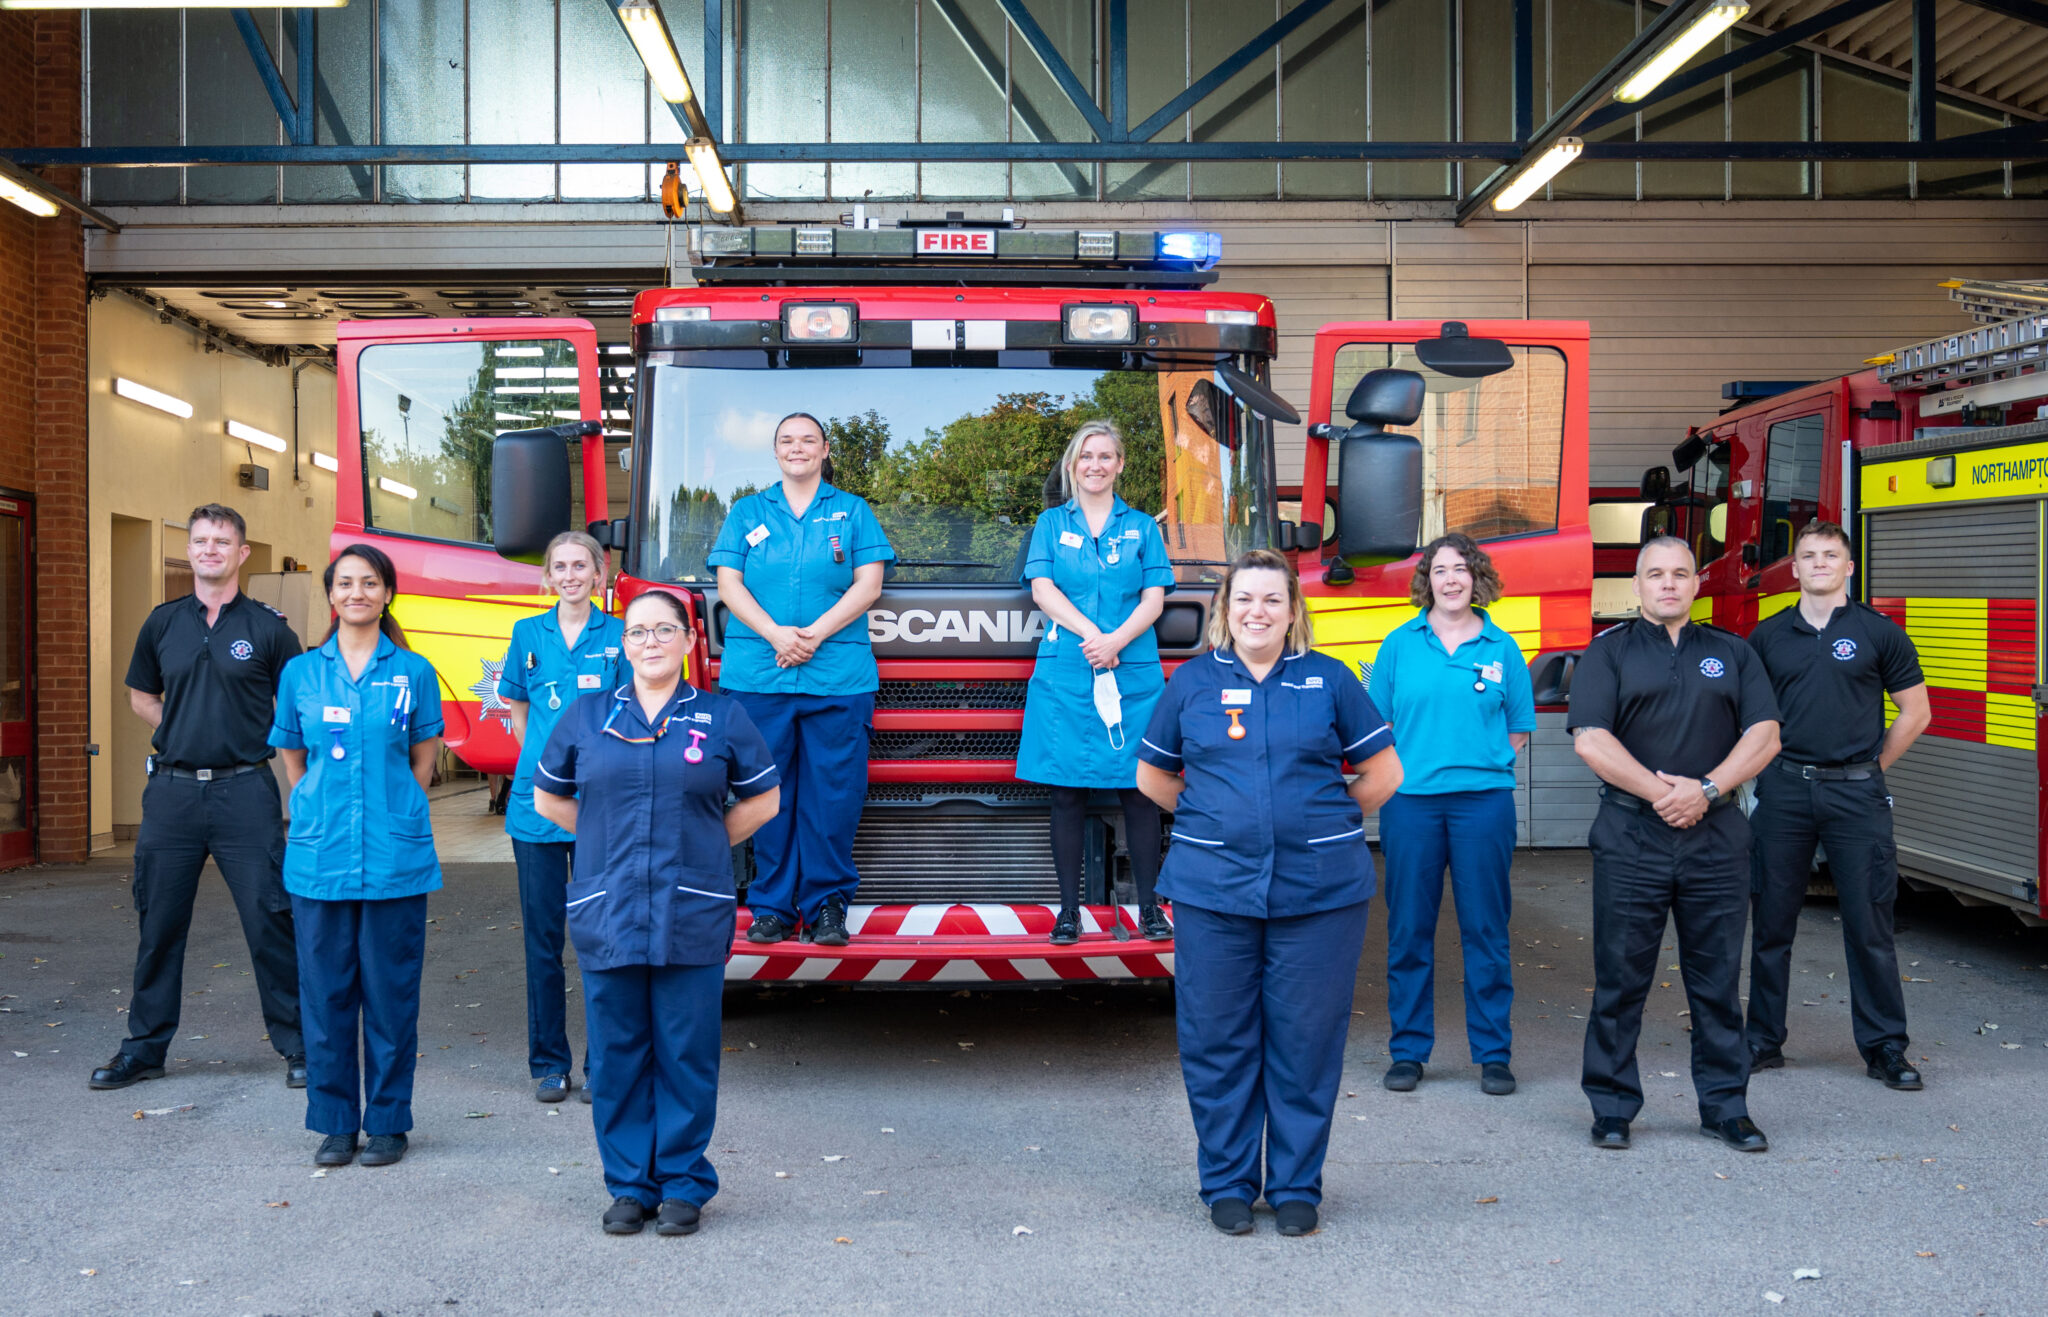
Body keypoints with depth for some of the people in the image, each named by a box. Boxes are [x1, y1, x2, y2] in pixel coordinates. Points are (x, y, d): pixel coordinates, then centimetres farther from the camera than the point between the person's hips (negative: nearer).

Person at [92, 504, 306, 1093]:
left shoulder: (268, 627, 1)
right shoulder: (163, 623, 10)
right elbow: (141, 696, 21)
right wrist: (186, 733, 8)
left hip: (245, 794, -3)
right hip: (171, 791, 3)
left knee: (270, 921, -2)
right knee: (158, 923, 9)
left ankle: (297, 1045, 9)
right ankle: (144, 1048, 22)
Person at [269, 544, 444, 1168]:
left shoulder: (413, 672, 3)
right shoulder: (301, 672, 7)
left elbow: (423, 760, 10)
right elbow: (293, 759, 15)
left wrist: (391, 816, 5)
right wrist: (322, 815, 8)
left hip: (395, 858, -1)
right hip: (319, 857, 2)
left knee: (390, 991, 3)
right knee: (326, 991, 6)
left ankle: (388, 1121, 15)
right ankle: (335, 1122, 18)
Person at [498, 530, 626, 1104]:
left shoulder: (618, 636, 3)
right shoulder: (528, 634, 8)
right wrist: (541, 760, 10)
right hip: (537, 804, 2)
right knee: (542, 938, 6)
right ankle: (548, 1062, 17)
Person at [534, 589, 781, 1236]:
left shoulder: (722, 718, 5)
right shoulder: (586, 718, 9)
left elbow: (762, 798, 13)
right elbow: (548, 798, 19)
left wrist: (701, 844, 7)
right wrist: (613, 842, 10)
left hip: (693, 916, -1)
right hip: (606, 915, 2)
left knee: (687, 1055, 3)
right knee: (617, 1056, 6)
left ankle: (683, 1184, 15)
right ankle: (629, 1185, 18)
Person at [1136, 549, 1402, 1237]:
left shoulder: (1328, 679, 5)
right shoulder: (1192, 681, 7)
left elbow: (1383, 772, 11)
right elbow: (1153, 777, 17)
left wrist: (1323, 823, 11)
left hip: (1318, 890, 0)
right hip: (1213, 890, 1)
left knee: (1306, 1042, 5)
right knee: (1217, 1040, 5)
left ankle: (1297, 1185, 19)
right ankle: (1228, 1183, 20)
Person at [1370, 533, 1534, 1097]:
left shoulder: (1501, 648, 6)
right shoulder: (1401, 644, 6)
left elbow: (1518, 732, 10)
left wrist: (1476, 762, -1)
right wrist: (1409, 763, -2)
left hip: (1483, 801, 0)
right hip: (1410, 801, 0)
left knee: (1485, 928, 4)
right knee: (1409, 928, 5)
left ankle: (1493, 1053, 14)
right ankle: (1408, 1050, 15)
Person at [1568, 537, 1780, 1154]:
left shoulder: (1732, 653, 13)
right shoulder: (1608, 652, 5)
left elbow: (1764, 735, 4)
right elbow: (1590, 739, -5)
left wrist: (1705, 790, -10)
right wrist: (1660, 790, -13)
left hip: (1716, 836, 2)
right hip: (1630, 833, -2)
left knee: (1717, 978, 7)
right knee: (1620, 977, 2)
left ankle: (1725, 1106, 18)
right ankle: (1612, 1108, 12)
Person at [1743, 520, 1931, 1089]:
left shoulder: (1878, 632, 2)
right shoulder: (1768, 636, 8)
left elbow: (1915, 712, 7)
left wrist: (1871, 767, 5)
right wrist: (1765, 766, 7)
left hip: (1856, 793, -2)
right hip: (1783, 791, 2)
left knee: (1869, 923, 2)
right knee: (1771, 920, 7)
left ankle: (1884, 1047, 12)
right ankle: (1764, 1040, 17)